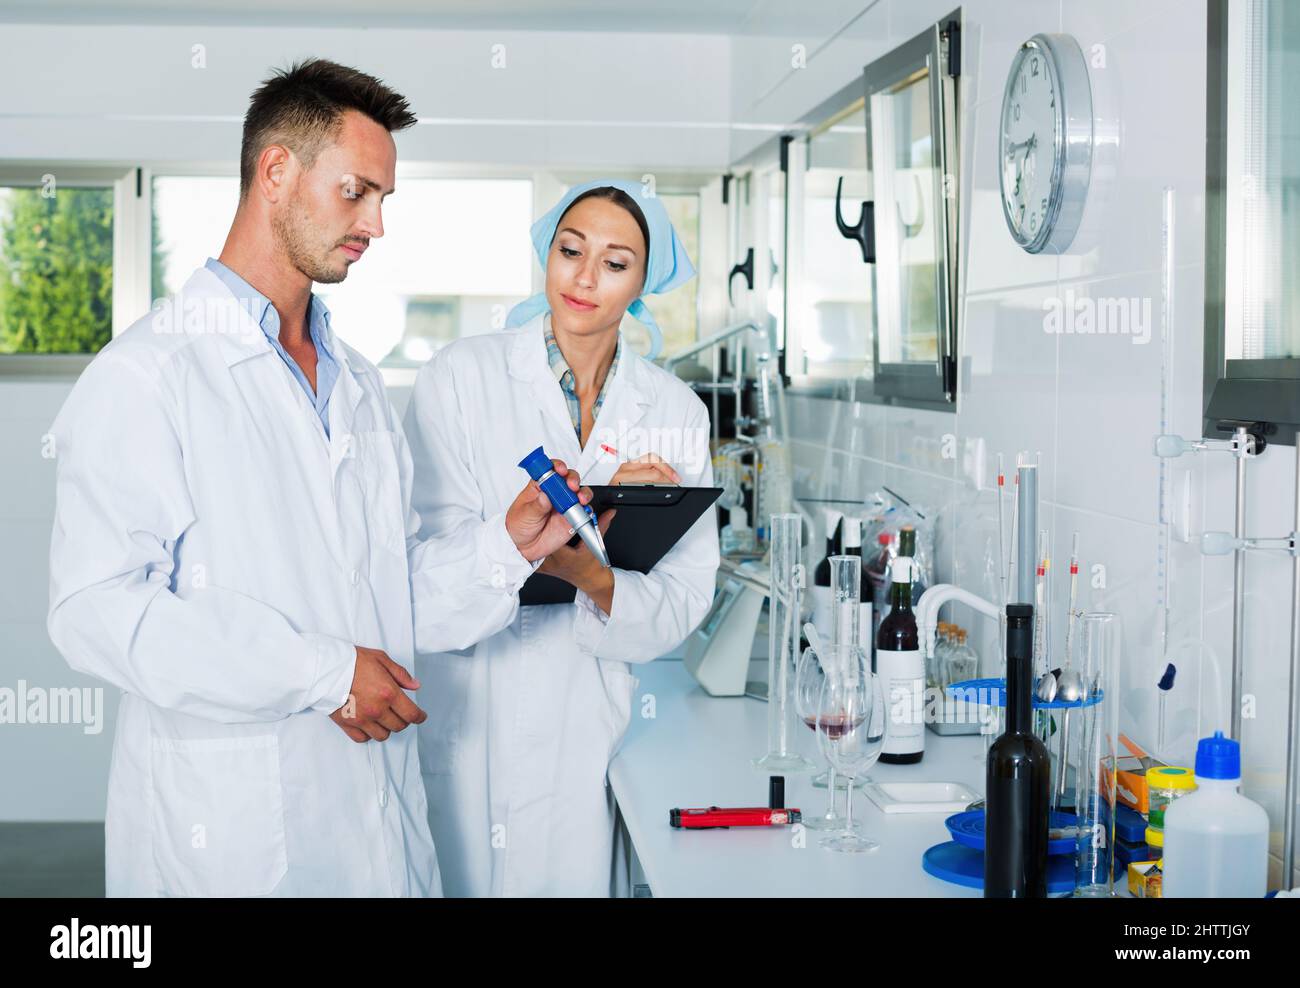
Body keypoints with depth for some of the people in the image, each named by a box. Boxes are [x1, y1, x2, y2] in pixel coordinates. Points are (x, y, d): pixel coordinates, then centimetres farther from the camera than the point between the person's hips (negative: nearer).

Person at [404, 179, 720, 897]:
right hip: (457, 725, -2)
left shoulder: (675, 412, 5)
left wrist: (593, 579, -23)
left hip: (580, 738, 3)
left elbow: (681, 602, -1)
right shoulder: (462, 375, -5)